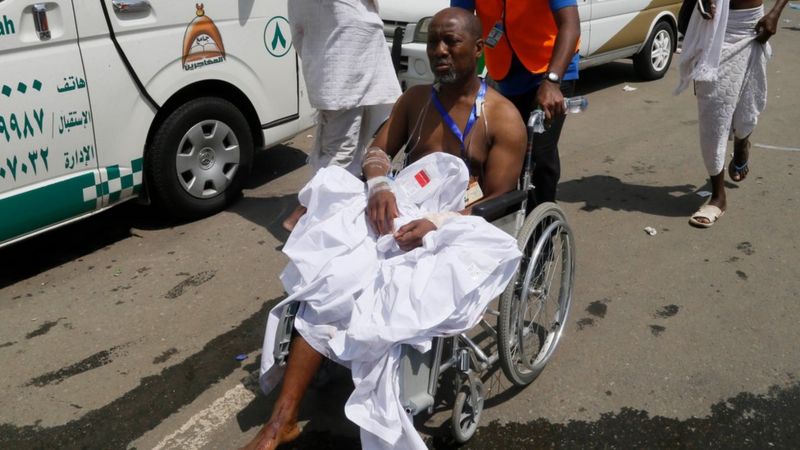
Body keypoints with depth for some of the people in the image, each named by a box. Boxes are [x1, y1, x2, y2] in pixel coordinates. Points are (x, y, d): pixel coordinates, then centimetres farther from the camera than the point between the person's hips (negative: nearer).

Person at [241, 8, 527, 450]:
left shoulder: (504, 119, -1)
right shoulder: (414, 99, 16)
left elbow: (498, 205, -6)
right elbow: (377, 151, 13)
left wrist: (436, 223, -23)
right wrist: (380, 185, -13)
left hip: (454, 233, -3)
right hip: (398, 211, 4)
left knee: (386, 302, -35)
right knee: (325, 284, -25)